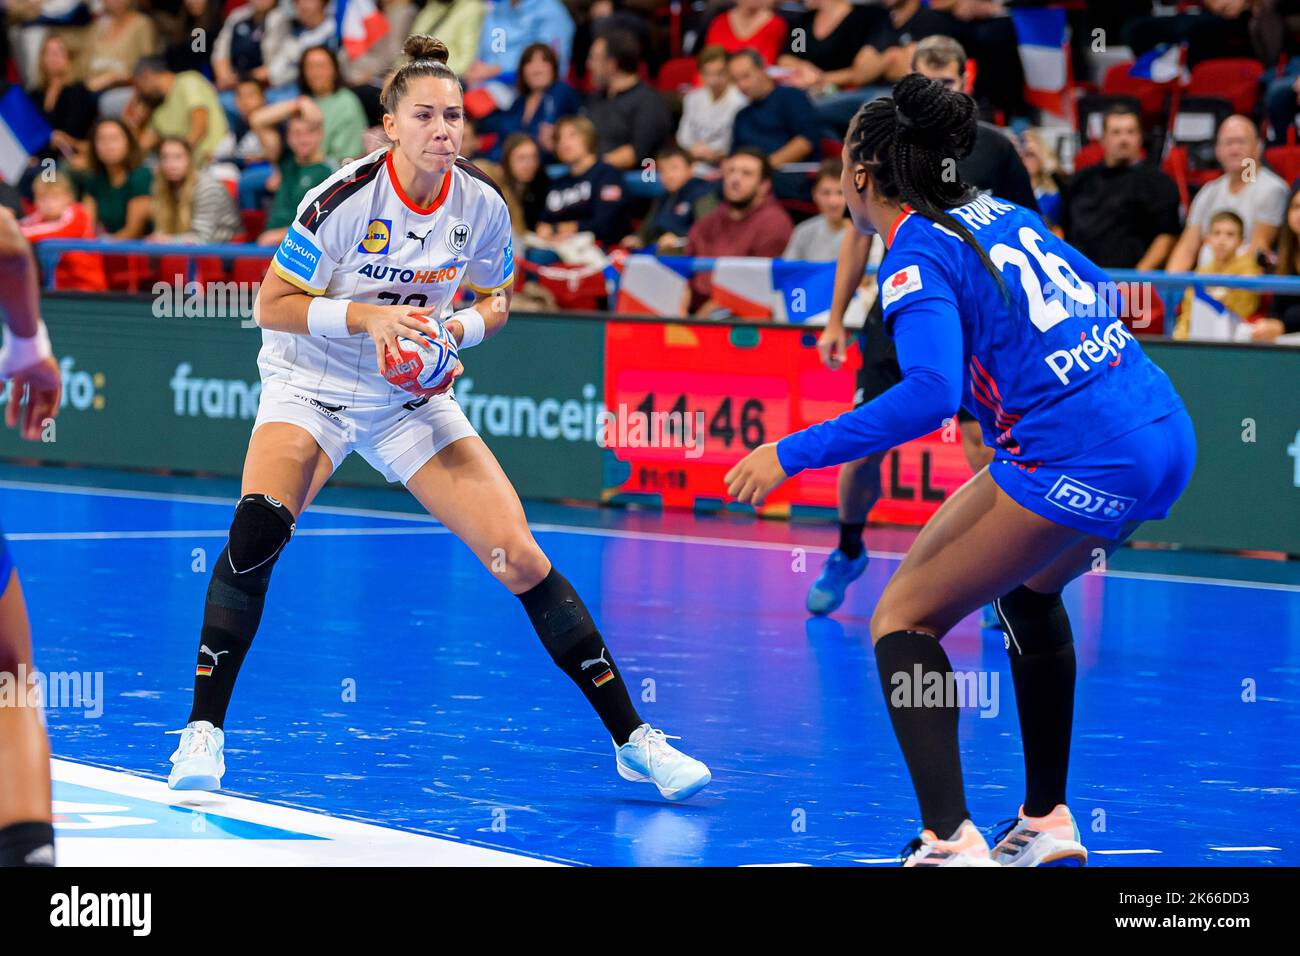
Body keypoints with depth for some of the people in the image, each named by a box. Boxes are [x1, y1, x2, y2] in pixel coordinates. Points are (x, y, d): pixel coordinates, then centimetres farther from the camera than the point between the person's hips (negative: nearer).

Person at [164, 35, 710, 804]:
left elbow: (498, 300, 8)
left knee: (520, 559, -7)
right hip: (311, 387, -3)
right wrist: (366, 314, -27)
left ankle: (633, 739, 4)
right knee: (256, 531, -30)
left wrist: (461, 326, -14)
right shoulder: (344, 199, -20)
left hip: (414, 397, 3)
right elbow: (272, 306, -13)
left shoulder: (481, 205, -9)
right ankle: (204, 730, -17)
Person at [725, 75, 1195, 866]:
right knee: (1029, 586, 33)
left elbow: (930, 394, -23)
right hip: (1165, 432, 9)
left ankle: (951, 842, -13)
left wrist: (791, 454, -18)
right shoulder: (1001, 214, 15)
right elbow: (1093, 288, 28)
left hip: (1076, 459, -9)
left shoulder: (918, 254, -8)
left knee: (904, 618, 0)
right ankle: (1048, 822, 35)